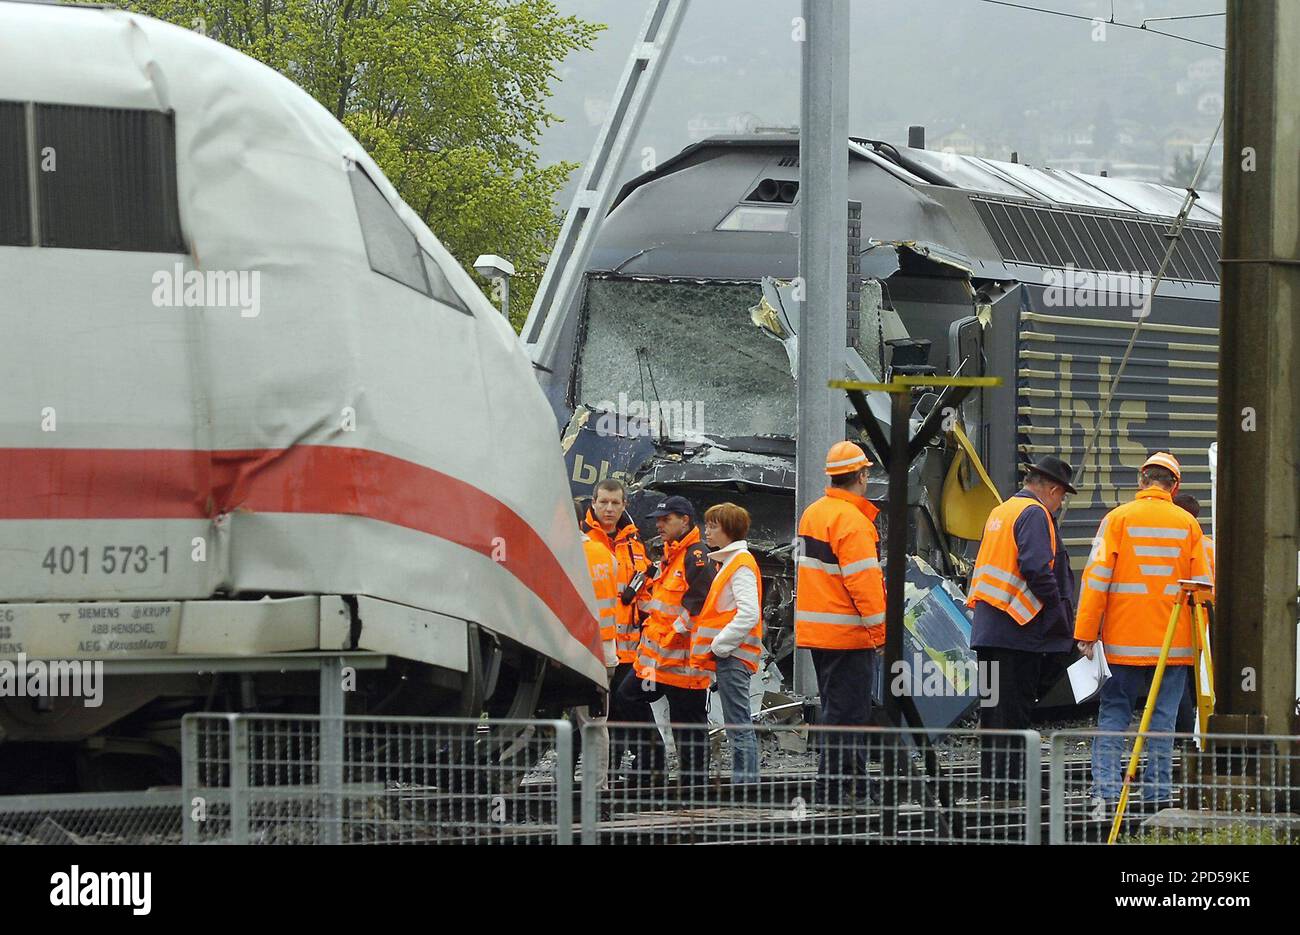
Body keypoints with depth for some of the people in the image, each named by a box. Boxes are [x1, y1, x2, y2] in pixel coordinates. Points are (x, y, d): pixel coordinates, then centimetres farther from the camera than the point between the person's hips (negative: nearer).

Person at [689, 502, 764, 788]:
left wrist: (719, 646, -17)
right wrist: (715, 647, 14)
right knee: (739, 726, 10)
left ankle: (744, 784, -11)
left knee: (739, 727, -10)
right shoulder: (727, 562, 20)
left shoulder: (742, 564, -11)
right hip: (727, 656, 10)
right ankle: (743, 786, 12)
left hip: (733, 656, -10)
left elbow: (749, 614, -21)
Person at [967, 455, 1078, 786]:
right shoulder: (1034, 514, -10)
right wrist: (1060, 617, -15)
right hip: (1018, 630, -9)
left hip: (987, 630, 9)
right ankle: (1011, 781, -7)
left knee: (994, 709, 13)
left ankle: (991, 780, 17)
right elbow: (1038, 568, -22)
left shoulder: (999, 512, 19)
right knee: (1014, 712, -7)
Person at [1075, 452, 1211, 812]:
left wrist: (1085, 633, -4)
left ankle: (1106, 792, -8)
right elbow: (1203, 585, 5)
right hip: (1174, 642, 1)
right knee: (1162, 719, 6)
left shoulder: (1118, 518, -2)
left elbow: (1096, 577, -6)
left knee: (1113, 715, 4)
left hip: (1124, 641, -1)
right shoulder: (1187, 524, 4)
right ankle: (1157, 795, 4)